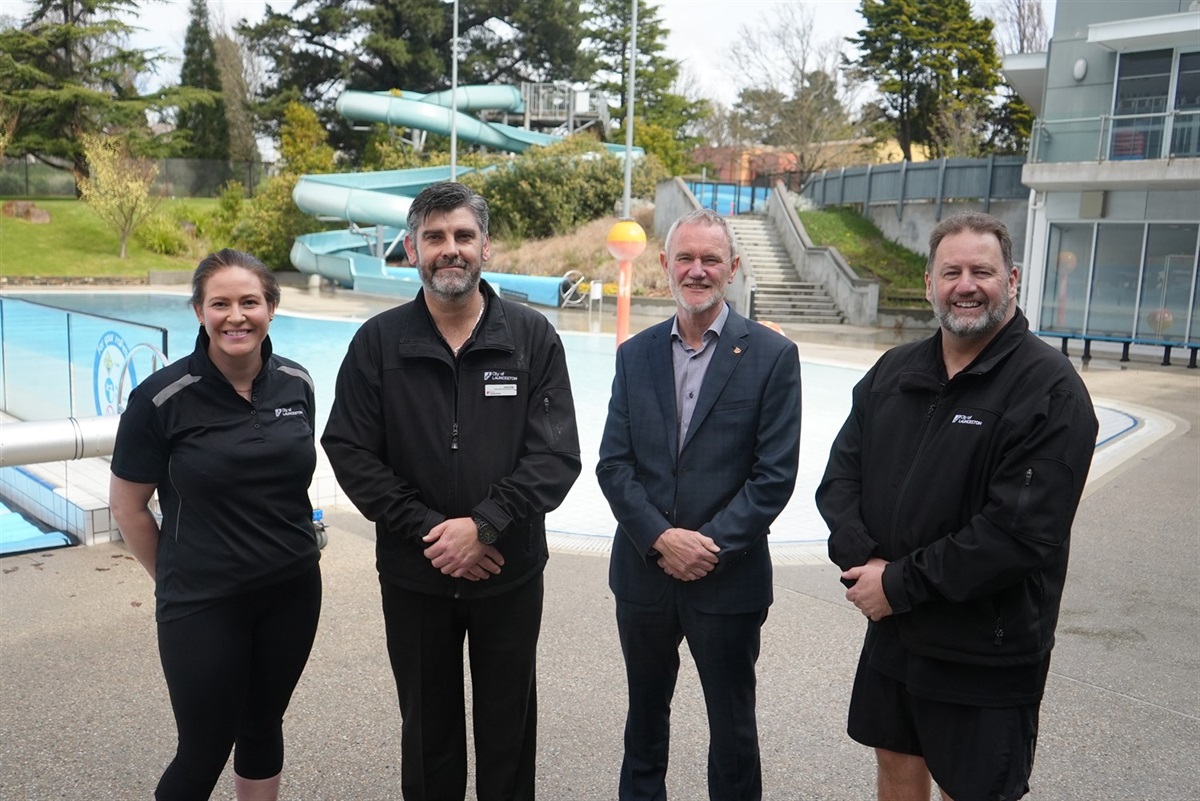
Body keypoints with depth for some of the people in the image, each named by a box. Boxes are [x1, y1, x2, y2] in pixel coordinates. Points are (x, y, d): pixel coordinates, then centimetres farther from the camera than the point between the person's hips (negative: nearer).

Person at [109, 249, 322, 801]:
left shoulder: (296, 383, -2)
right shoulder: (161, 398, -14)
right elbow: (127, 506, -5)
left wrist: (292, 541, 11)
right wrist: (174, 579, 3)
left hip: (292, 592, 4)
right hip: (202, 605, -4)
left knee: (262, 727, 19)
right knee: (204, 752, 7)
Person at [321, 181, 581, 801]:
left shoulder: (532, 338, -4)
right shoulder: (378, 343, -2)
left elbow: (556, 456, -9)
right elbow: (350, 453, -6)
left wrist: (483, 526, -19)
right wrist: (428, 529, -15)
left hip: (511, 575, 0)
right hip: (413, 578, 1)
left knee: (509, 732, 14)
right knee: (427, 729, 17)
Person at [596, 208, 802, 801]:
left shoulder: (772, 356, -6)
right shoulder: (635, 354, 4)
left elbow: (774, 474, -10)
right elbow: (613, 464, -1)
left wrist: (711, 545, -16)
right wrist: (661, 539, -14)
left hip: (728, 579, -3)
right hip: (642, 571, 3)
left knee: (732, 725, 13)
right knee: (645, 714, 21)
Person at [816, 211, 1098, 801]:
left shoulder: (1050, 389, -15)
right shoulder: (893, 371, 4)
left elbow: (1021, 532, -22)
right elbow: (841, 474, 3)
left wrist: (901, 584, -18)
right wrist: (862, 560, -14)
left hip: (986, 652, -5)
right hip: (891, 630, 5)